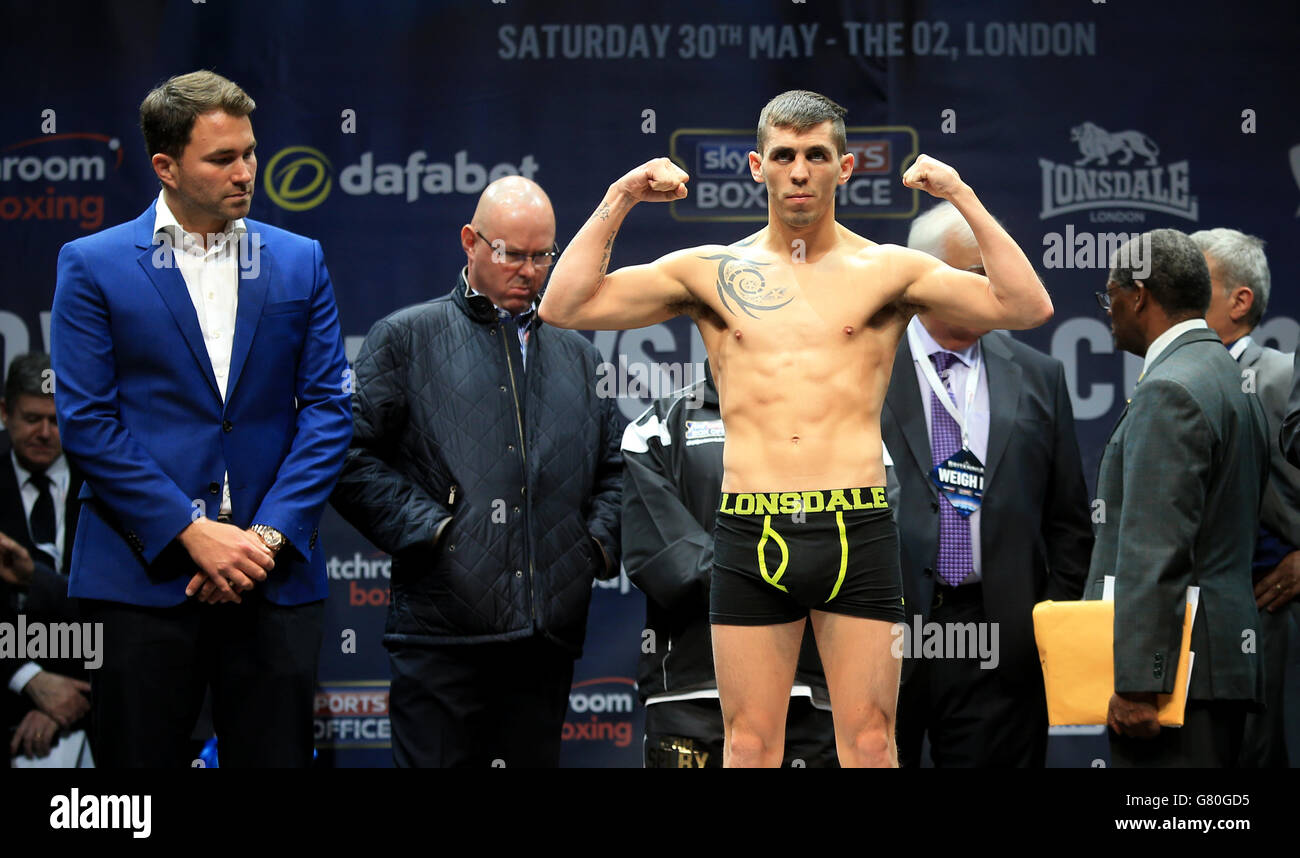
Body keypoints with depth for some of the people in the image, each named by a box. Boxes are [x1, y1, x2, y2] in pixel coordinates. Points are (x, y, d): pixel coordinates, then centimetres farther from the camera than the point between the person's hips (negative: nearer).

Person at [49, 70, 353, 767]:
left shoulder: (299, 262, 11)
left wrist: (268, 537, -7)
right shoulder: (93, 265, 2)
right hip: (144, 575, -2)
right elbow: (87, 422, -5)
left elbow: (327, 409, 6)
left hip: (275, 576, 2)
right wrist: (194, 534, -12)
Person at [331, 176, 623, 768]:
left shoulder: (578, 356, 21)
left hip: (548, 632, 4)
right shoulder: (407, 337, 6)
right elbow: (353, 457, -1)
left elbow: (614, 470, 26)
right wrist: (427, 528, -10)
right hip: (441, 632, -4)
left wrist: (599, 542, 8)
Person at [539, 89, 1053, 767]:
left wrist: (963, 198, -8)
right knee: (748, 745, 3)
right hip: (749, 536, 1)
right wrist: (617, 201, -1)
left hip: (857, 533, -1)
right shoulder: (712, 272, 10)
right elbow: (563, 306, 6)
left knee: (868, 741, 1)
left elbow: (1027, 308, -3)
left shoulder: (887, 271, 7)